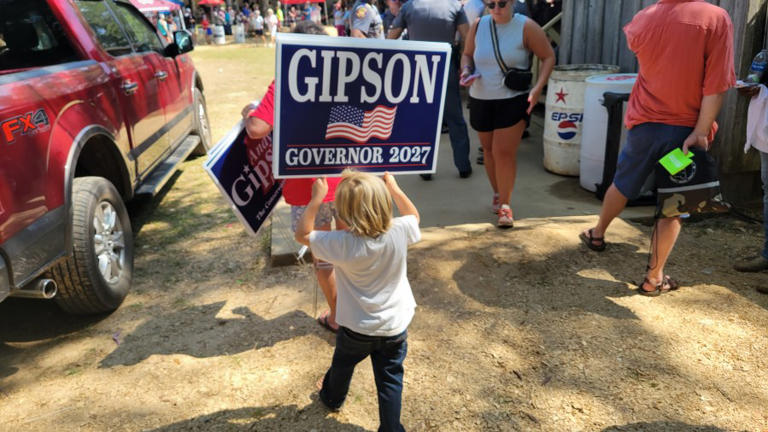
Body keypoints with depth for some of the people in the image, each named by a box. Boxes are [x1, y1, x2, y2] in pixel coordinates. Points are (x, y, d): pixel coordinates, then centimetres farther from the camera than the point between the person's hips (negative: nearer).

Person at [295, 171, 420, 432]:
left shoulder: (342, 244, -29)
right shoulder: (400, 232, -20)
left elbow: (302, 235, -14)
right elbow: (414, 216, 5)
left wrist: (316, 199, -12)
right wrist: (394, 188, 8)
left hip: (356, 328, 0)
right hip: (395, 326, 1)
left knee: (342, 364, 29)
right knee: (390, 381, 14)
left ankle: (332, 397, 56)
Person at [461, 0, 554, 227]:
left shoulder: (525, 27, -8)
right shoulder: (478, 26, 2)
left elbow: (548, 57, -3)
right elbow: (467, 54, 14)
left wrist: (537, 89, -14)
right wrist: (466, 70, -9)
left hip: (514, 100, -4)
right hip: (481, 100, 4)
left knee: (504, 152, -10)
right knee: (489, 150, 14)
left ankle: (504, 205, -2)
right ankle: (497, 193, 33)